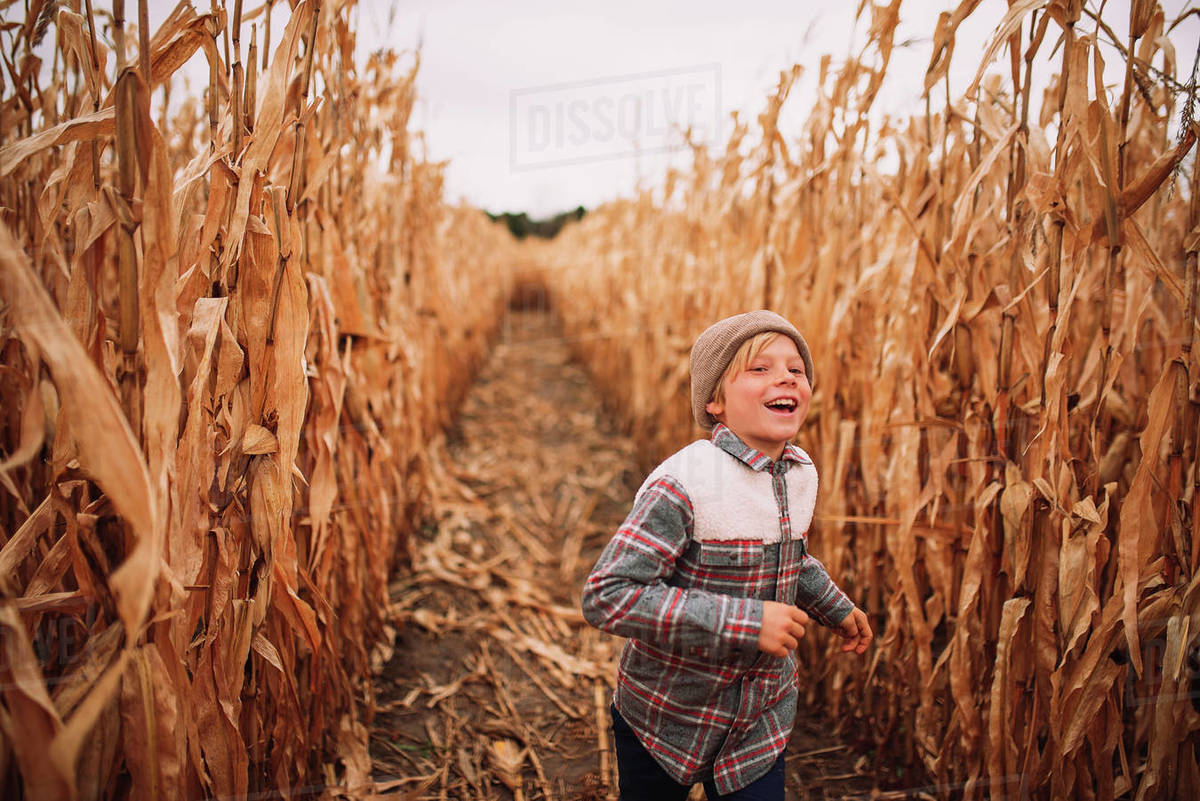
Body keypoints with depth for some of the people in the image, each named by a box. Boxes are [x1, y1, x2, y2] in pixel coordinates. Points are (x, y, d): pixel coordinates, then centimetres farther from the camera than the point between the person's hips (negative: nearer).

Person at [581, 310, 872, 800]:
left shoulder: (802, 474, -2)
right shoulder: (682, 483, -27)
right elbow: (606, 596, -32)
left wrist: (836, 608, 18)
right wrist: (744, 622, -34)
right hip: (665, 718, -5)